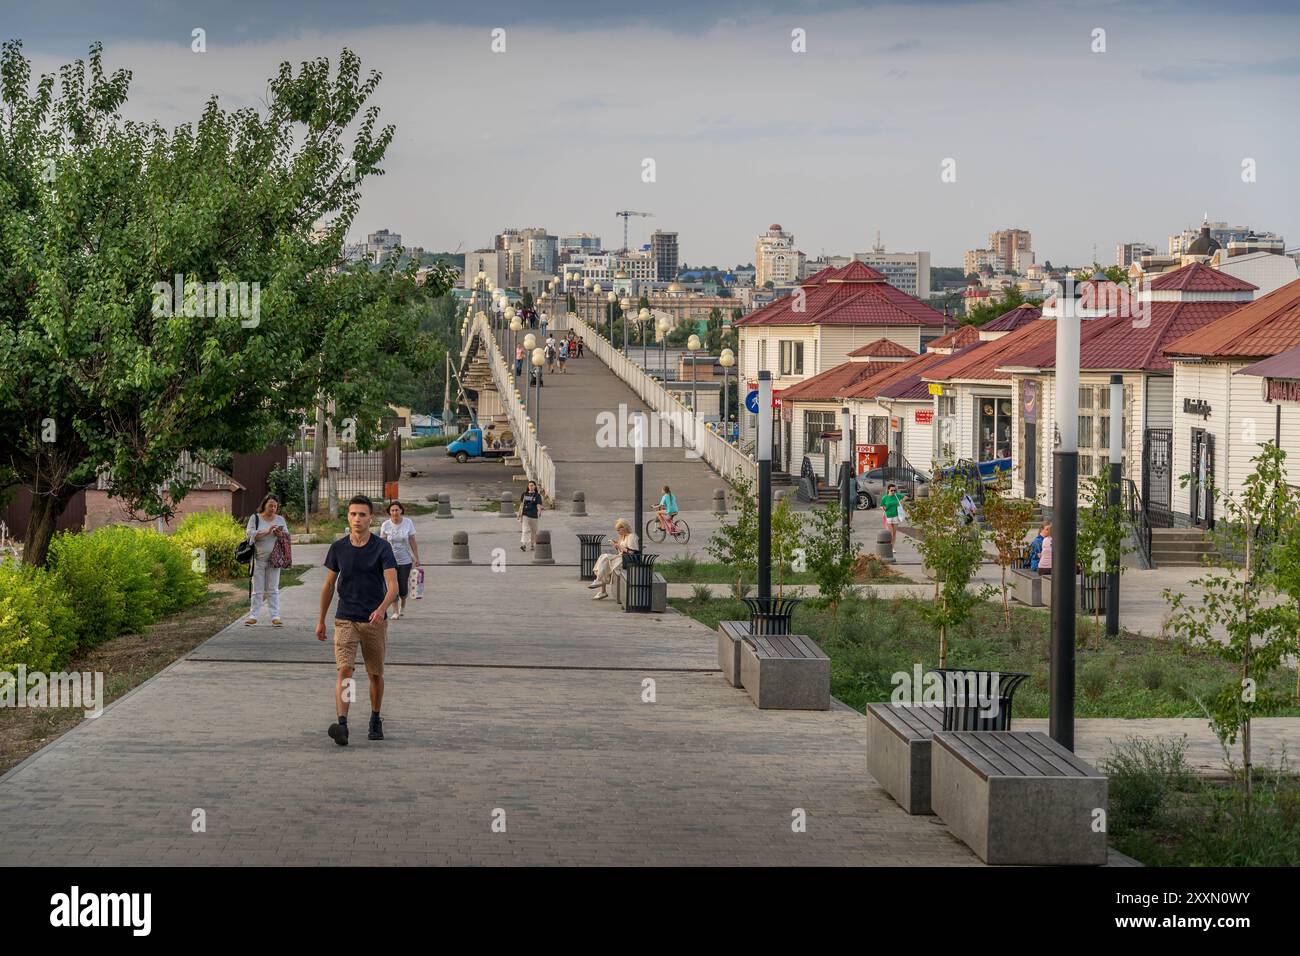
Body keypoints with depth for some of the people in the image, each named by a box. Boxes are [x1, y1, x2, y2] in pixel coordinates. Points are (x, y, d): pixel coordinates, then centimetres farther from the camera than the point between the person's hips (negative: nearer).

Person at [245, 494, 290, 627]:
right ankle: (253, 616, 6)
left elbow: (287, 536, 7)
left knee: (273, 589, 3)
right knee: (257, 590, 2)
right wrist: (267, 532, -22)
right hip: (258, 559, -2)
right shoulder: (255, 518, 1)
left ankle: (275, 617, 3)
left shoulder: (280, 519, 9)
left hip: (274, 559, 2)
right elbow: (250, 534, -13)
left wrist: (281, 534, -16)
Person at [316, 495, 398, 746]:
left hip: (375, 621, -1)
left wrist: (382, 608, -34)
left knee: (375, 674, 10)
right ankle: (342, 725, -26)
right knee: (345, 670, -15)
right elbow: (329, 586, 13)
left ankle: (375, 720, 31)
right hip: (345, 620, 1)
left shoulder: (382, 547, -6)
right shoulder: (338, 548, 2)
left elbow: (392, 586, -15)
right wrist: (321, 620, 16)